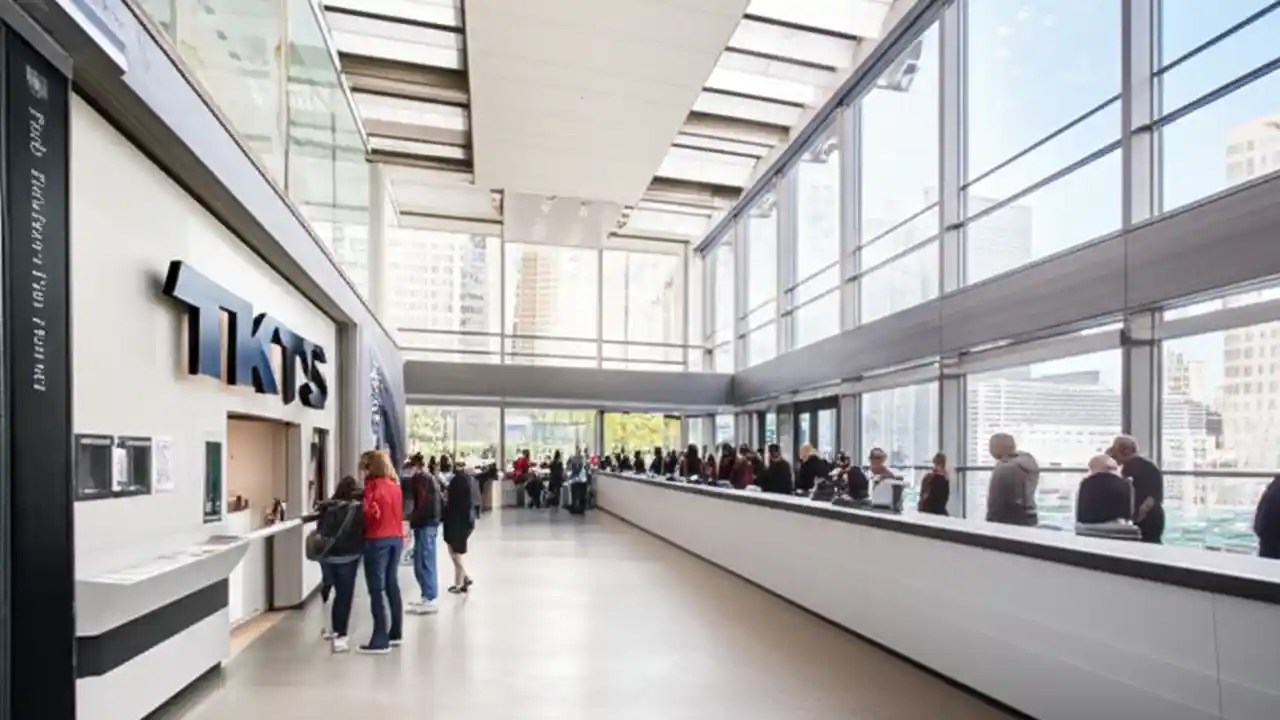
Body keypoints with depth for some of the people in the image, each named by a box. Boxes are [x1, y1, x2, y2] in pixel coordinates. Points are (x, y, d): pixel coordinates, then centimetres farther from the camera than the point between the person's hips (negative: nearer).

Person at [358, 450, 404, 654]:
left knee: (377, 590, -3)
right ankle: (395, 633, 23)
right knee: (392, 586, 15)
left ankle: (380, 641, -1)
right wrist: (397, 533, 11)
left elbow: (370, 514, -16)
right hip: (396, 538, 7)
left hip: (377, 540, -7)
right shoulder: (395, 486, 10)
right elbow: (398, 513, 12)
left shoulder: (373, 486, -11)